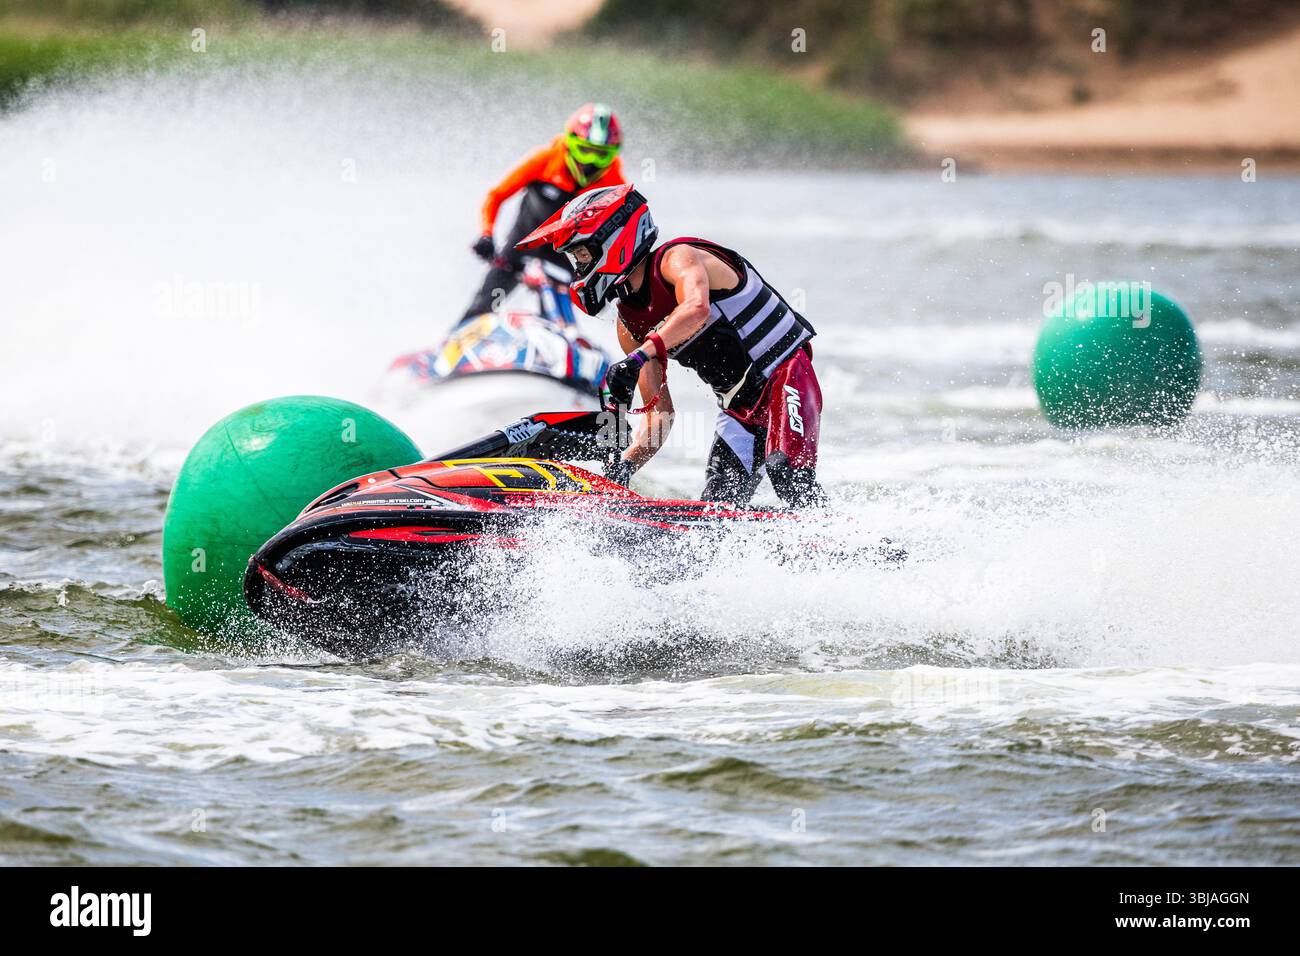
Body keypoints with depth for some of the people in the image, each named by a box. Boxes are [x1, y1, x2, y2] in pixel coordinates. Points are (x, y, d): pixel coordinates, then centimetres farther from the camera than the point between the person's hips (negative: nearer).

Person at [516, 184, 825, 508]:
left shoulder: (676, 259, -13)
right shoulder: (629, 324, 8)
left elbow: (697, 308, -37)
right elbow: (659, 413, 9)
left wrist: (637, 358, -48)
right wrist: (625, 466, -8)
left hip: (786, 377, -8)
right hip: (739, 408, 8)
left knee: (786, 472, -29)